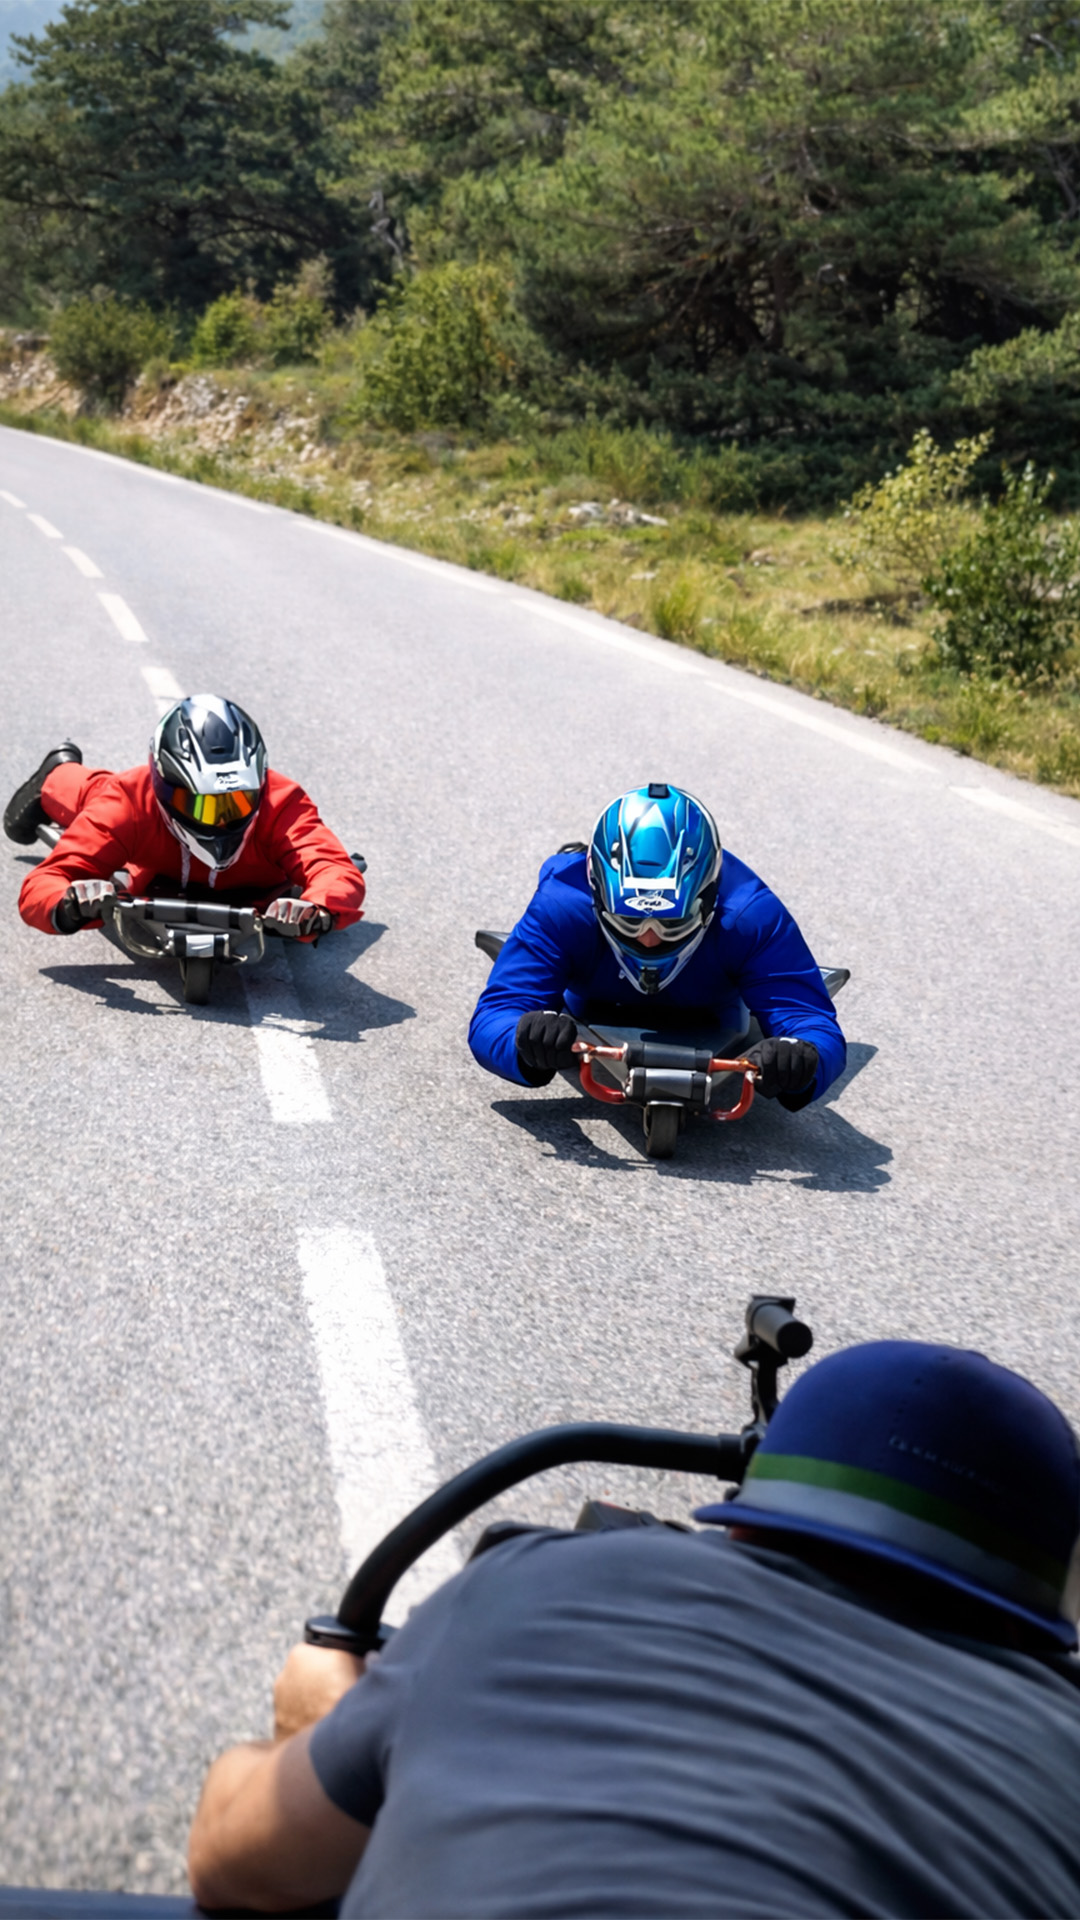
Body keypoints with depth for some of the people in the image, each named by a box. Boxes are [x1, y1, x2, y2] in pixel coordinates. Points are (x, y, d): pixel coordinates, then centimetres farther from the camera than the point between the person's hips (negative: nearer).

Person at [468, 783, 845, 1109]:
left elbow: (817, 1027, -46)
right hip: (593, 1018, 0)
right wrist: (527, 1043, -72)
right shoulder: (562, 909, -45)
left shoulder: (750, 916, -44)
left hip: (709, 1025, 1)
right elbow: (492, 1019, -47)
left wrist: (800, 1062, -72)